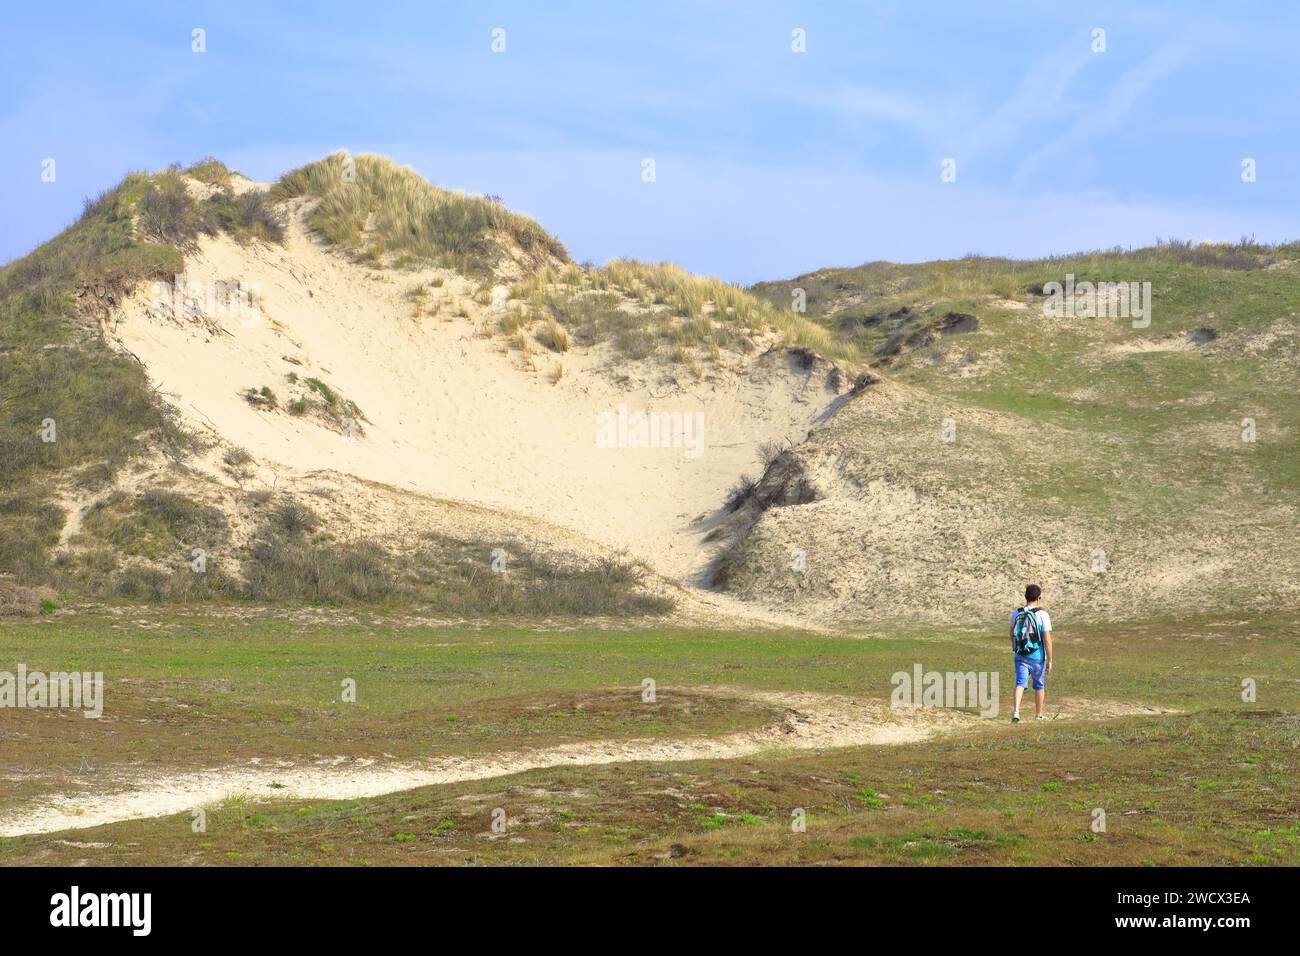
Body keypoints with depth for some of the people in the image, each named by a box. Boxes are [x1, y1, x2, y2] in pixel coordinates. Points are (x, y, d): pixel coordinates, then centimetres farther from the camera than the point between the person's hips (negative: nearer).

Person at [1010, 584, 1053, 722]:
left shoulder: (1016, 613, 2)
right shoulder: (1043, 615, -11)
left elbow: (1012, 635, 16)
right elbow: (1047, 640, -14)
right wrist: (1050, 661, -8)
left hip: (1020, 656, 2)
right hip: (1037, 657, -2)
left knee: (1020, 683, -5)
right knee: (1039, 685, 15)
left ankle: (1016, 710, -29)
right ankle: (1039, 715, 27)